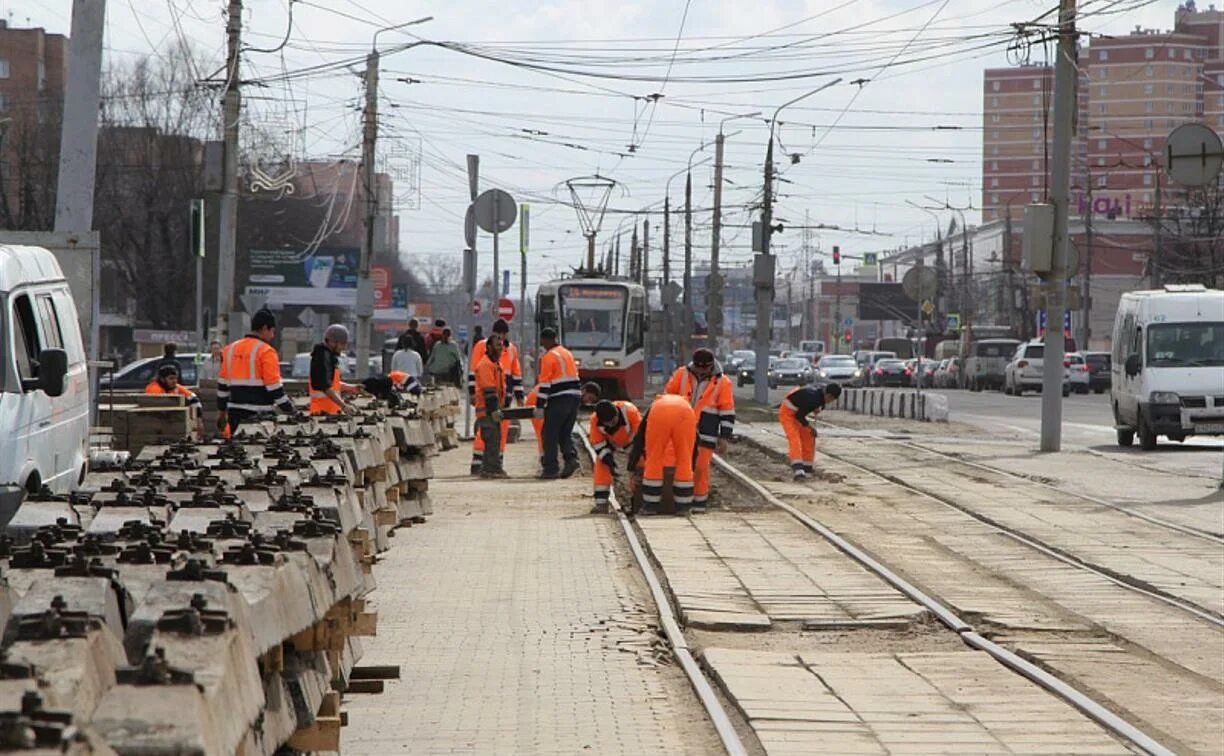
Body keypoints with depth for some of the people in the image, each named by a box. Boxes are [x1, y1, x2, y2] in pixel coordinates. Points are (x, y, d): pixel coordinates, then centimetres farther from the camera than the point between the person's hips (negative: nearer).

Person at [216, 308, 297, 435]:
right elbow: (274, 388, -13)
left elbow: (222, 384, 15)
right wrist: (292, 413, -6)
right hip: (259, 415, -7)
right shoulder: (266, 351, -9)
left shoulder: (230, 349, 12)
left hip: (235, 414, 7)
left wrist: (221, 411, 23)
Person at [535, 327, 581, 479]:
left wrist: (540, 406, -13)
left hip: (558, 400, -8)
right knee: (566, 433, 15)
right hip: (574, 398, 8)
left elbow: (545, 383, -13)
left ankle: (551, 469, 0)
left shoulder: (549, 357, -9)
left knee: (550, 434, 1)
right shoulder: (567, 353, 17)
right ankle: (571, 457, -8)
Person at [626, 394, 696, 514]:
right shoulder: (686, 404, 45)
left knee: (654, 460, 14)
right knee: (684, 461, 15)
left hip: (660, 414, -1)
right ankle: (682, 506, 18)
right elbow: (694, 445, 45)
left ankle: (651, 506, 18)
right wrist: (692, 470, 54)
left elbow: (638, 443, 39)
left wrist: (631, 472, 43)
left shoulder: (654, 405, 42)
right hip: (685, 414, 1)